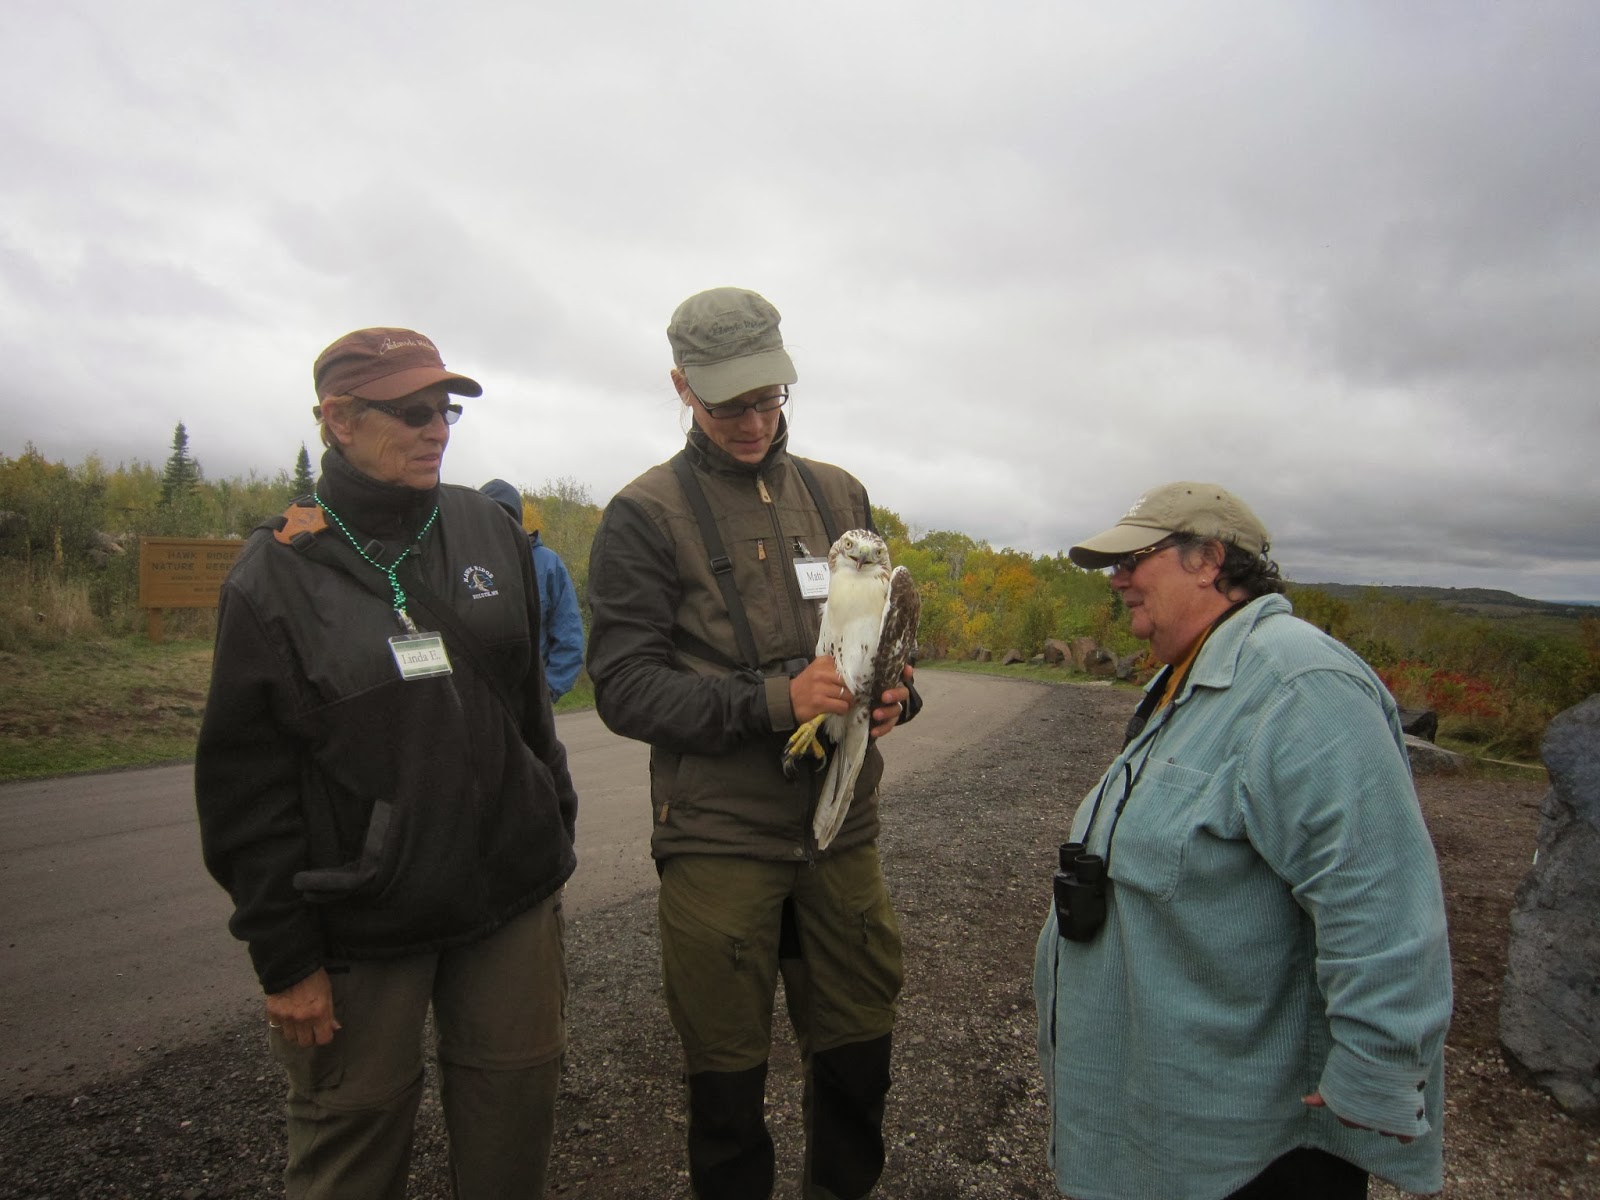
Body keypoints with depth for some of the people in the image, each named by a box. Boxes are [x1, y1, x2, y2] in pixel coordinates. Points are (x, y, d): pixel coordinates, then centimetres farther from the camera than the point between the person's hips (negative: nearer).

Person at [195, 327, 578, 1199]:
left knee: (515, 1116, 13)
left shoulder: (486, 529, 3)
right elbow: (246, 786, -6)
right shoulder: (276, 573, -8)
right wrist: (285, 957, -6)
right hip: (362, 928, -3)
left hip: (513, 897, 3)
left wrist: (553, 830, 13)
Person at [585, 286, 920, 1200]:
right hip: (719, 841, -4)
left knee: (860, 1057, 17)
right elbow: (625, 687, -11)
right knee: (729, 1082, 12)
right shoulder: (645, 515, -5)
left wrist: (895, 690, -6)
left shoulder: (840, 495, 10)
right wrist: (776, 699, -23)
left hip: (843, 829, 4)